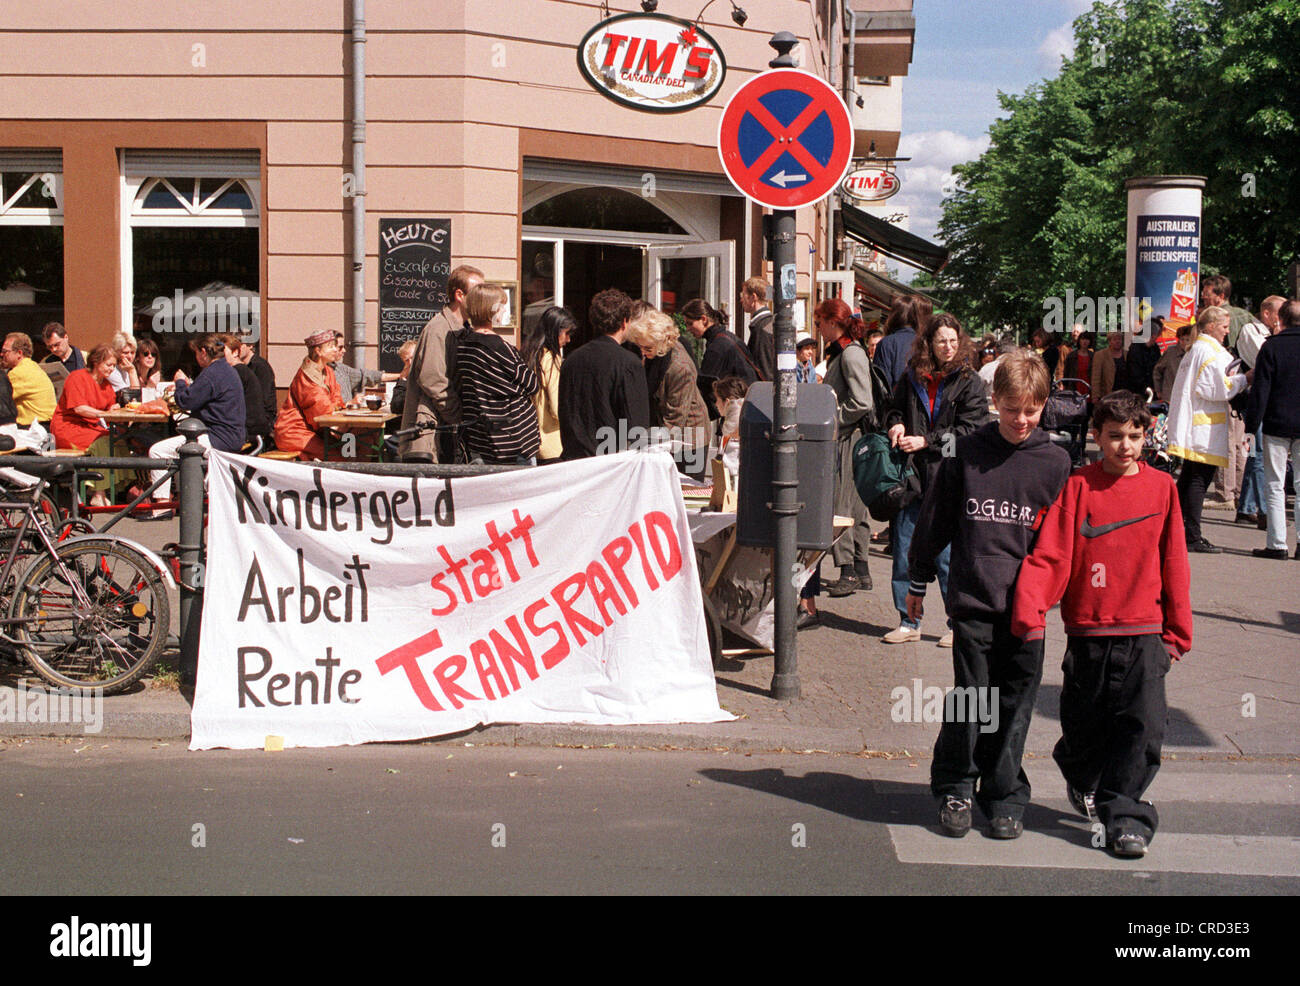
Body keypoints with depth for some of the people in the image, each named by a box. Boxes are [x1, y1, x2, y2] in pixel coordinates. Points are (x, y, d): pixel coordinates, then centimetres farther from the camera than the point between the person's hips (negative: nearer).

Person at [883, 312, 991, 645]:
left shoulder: (969, 382, -2)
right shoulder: (911, 378, 10)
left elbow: (969, 430, -9)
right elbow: (896, 409, 25)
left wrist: (926, 441, -14)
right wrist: (896, 425, 2)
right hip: (913, 477, 4)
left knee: (947, 555, 0)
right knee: (904, 551, 8)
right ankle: (908, 623, 19)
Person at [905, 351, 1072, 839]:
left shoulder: (1055, 463, 4)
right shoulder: (966, 454, 2)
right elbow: (934, 520, 9)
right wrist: (917, 583, 12)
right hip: (973, 599, -1)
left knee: (1016, 701, 5)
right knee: (970, 698, -1)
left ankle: (1004, 796, 18)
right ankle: (955, 788, 17)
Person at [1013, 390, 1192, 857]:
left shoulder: (1161, 487, 3)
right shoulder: (1078, 487, -1)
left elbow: (1174, 565, 7)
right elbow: (1049, 554, -6)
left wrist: (1176, 632, 8)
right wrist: (1030, 612, -18)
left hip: (1144, 634, 1)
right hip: (1087, 631, 0)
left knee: (1143, 726, -6)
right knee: (1083, 725, 9)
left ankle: (1124, 816, 4)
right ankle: (1082, 778, 40)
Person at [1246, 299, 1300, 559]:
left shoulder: (1271, 347, -7)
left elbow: (1260, 390, -9)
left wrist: (1251, 426, -5)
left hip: (1277, 425, -3)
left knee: (1275, 486, 2)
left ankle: (1277, 544, -1)